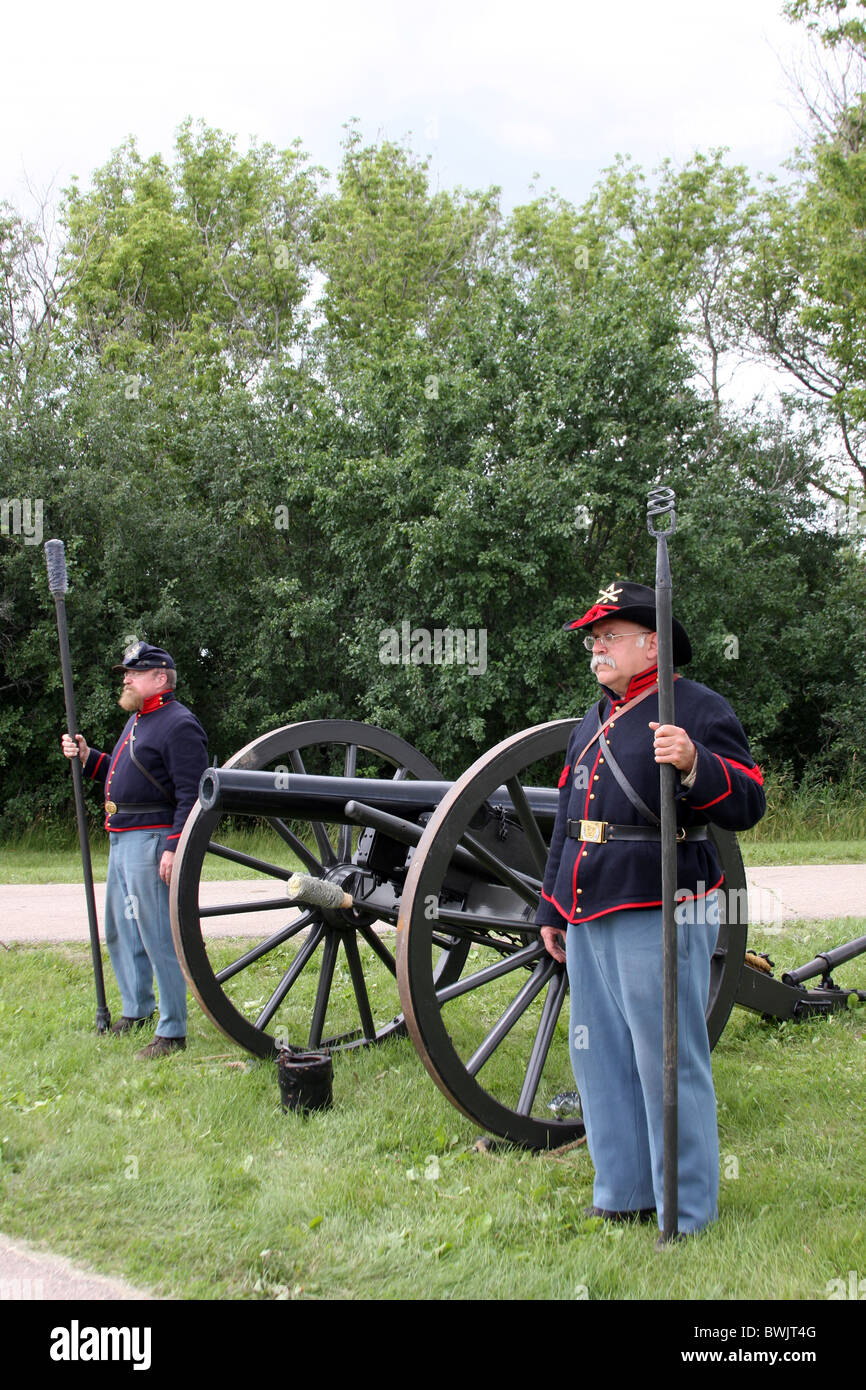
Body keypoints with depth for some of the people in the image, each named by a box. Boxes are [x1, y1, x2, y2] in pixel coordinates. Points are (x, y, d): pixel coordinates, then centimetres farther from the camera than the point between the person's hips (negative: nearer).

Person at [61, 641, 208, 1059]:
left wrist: (174, 848, -24)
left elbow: (191, 795, -19)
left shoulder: (179, 724, -13)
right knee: (119, 931, 19)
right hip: (121, 839, 11)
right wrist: (87, 757, 11)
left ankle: (171, 1032, 0)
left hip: (153, 840, -11)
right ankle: (136, 1011, 35)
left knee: (158, 937, -7)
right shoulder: (138, 720, 18)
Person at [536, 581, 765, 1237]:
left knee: (668, 1063, -3)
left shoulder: (699, 709, -5)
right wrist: (552, 910, 24)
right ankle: (622, 1196, 27)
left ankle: (687, 1217, 8)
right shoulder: (594, 723, 19)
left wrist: (694, 764, -32)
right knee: (600, 1059, 14)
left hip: (658, 917, -8)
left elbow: (747, 804, -14)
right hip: (589, 919, 8)